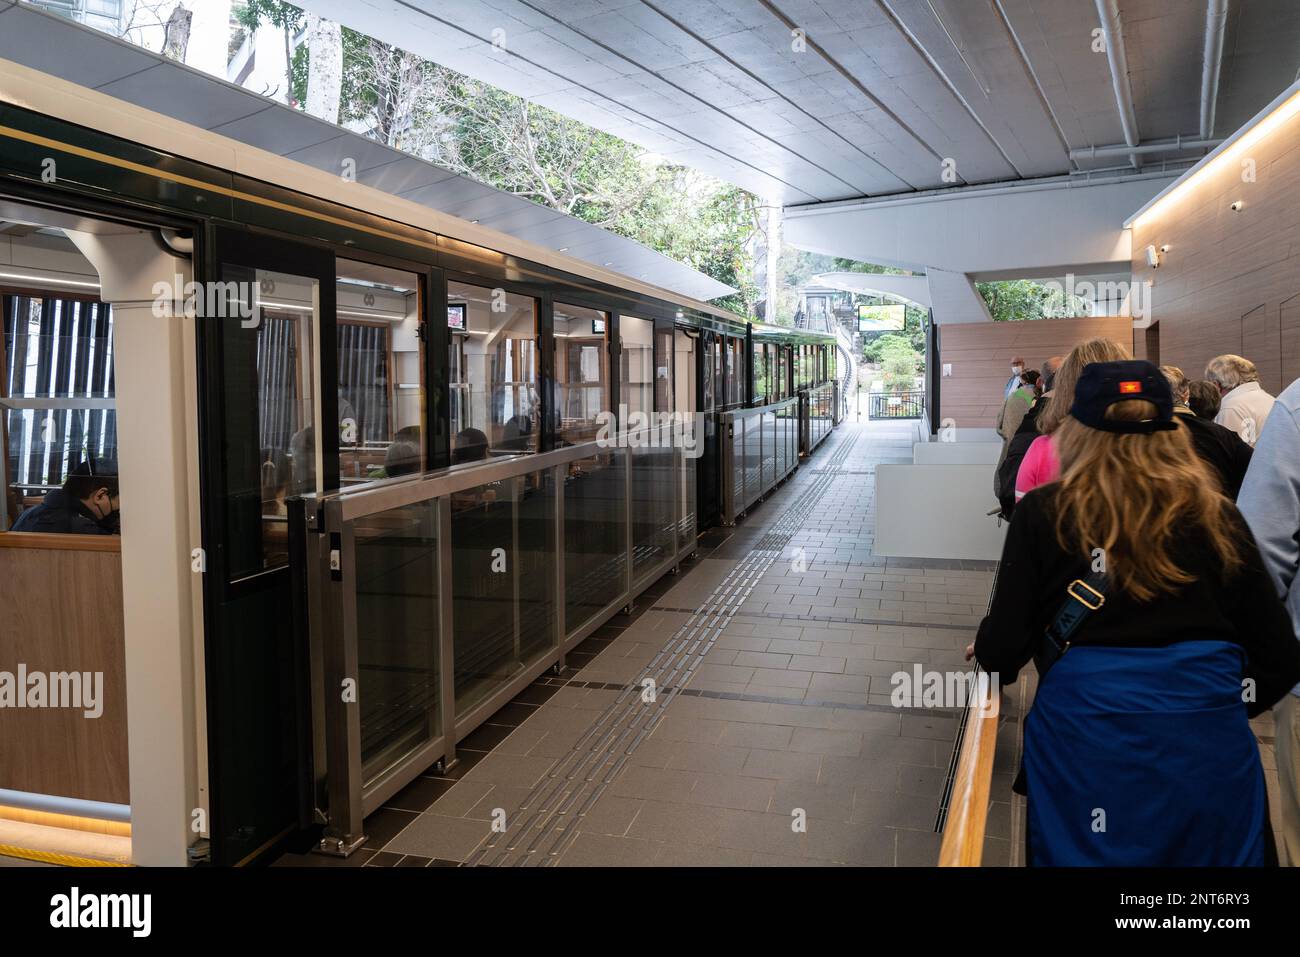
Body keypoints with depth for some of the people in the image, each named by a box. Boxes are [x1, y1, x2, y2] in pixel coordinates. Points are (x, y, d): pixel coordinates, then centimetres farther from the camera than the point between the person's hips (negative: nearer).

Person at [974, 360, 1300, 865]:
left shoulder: (1043, 512, -4)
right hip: (1210, 749, 2)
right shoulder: (1218, 517, 2)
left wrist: (987, 647, 17)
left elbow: (1001, 653, -5)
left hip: (1087, 749, -1)